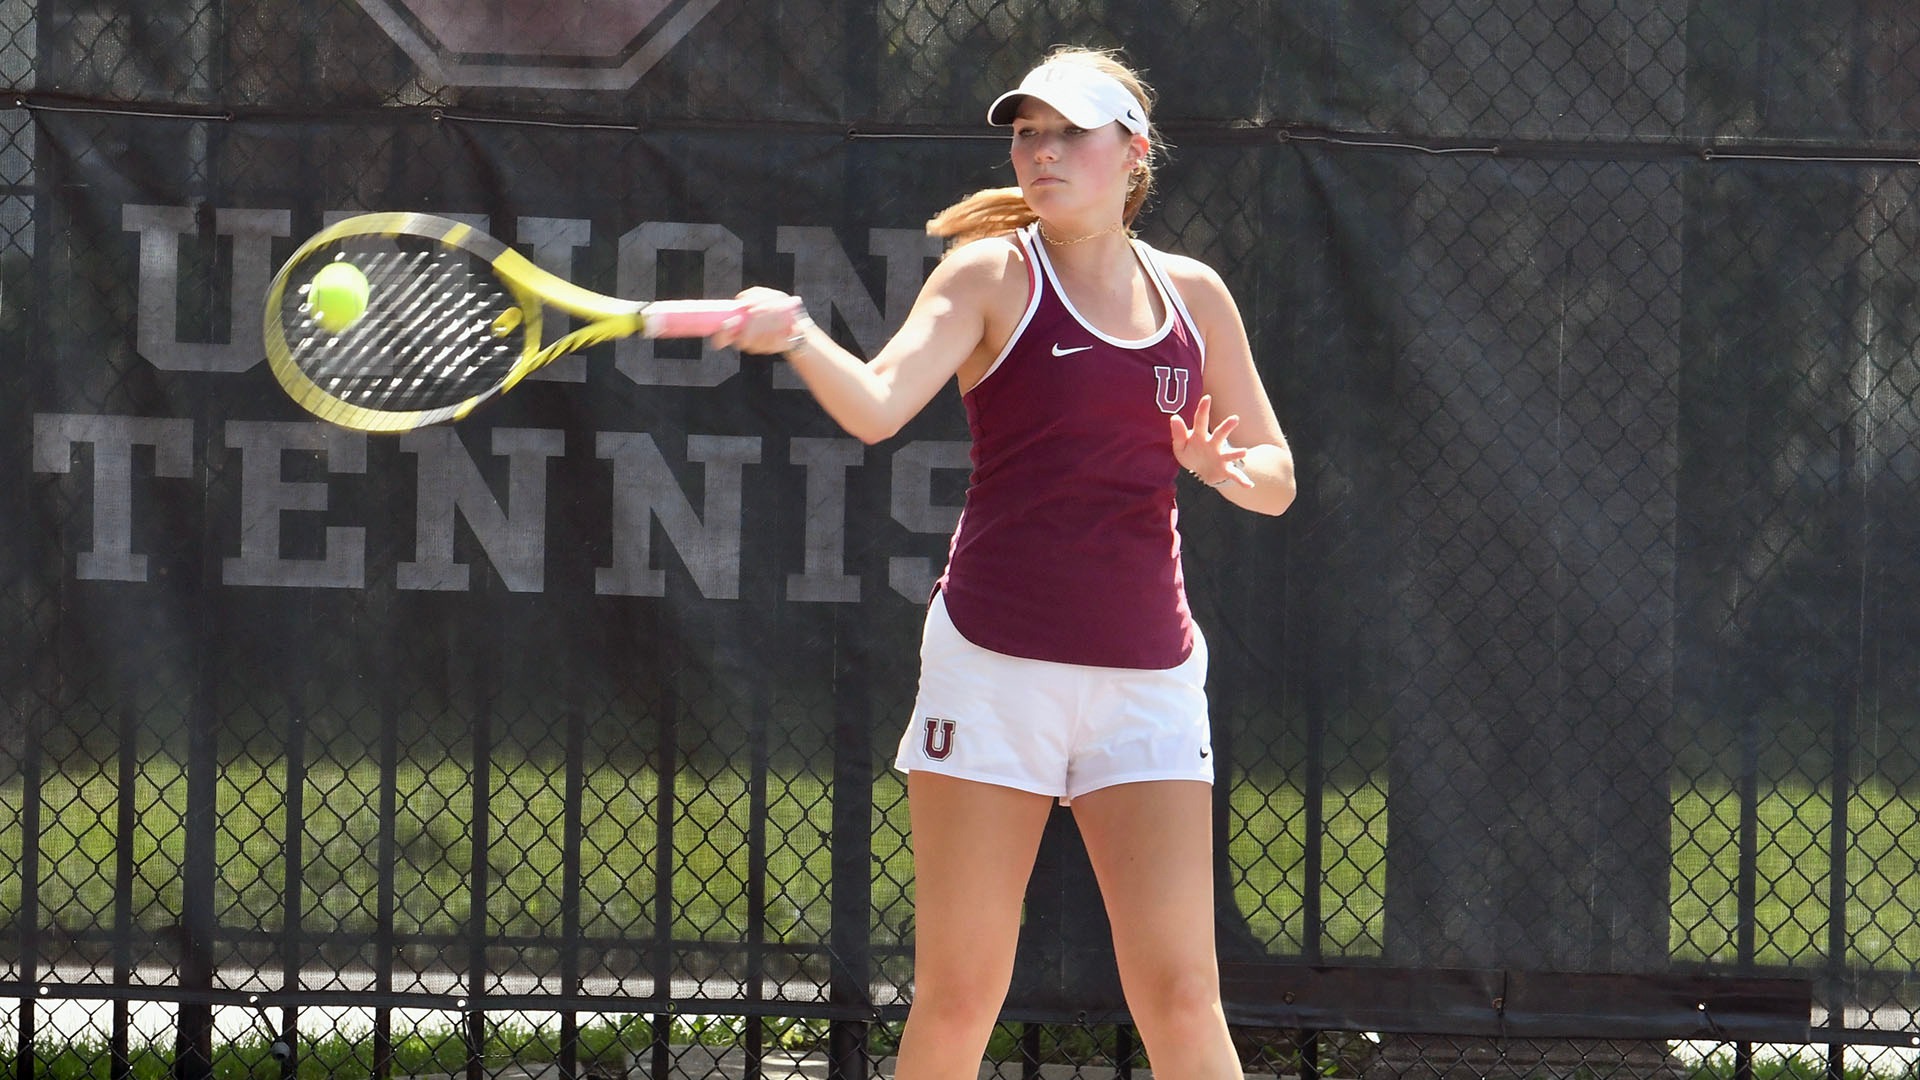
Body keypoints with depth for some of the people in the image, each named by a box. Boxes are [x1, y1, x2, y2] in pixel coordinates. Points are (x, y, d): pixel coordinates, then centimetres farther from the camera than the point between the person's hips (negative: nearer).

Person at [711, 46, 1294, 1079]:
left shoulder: (1192, 295, 11)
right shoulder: (992, 275, 0)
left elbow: (1276, 477, 19)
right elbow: (874, 406, -16)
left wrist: (1226, 469, -5)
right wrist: (795, 336, -36)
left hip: (1147, 674, 2)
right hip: (997, 664, -2)